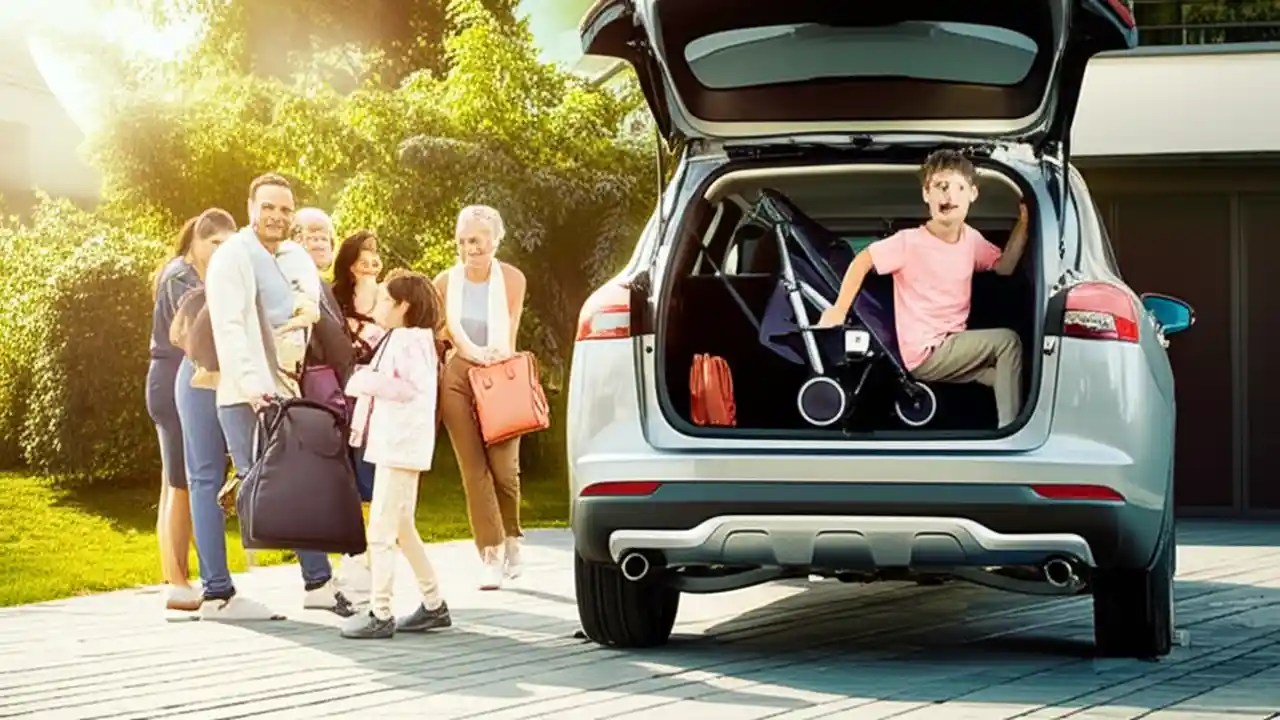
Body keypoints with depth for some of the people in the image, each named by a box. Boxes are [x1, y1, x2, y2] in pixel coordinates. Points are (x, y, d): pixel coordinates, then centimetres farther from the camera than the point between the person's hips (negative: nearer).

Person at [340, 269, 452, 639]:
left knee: (381, 532, -10)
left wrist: (371, 383, -19)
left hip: (401, 446, -11)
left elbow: (417, 389, -23)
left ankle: (380, 615, -8)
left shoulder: (410, 342, -13)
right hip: (392, 444, 11)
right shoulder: (395, 340, 19)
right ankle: (434, 605, 21)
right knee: (402, 529, 16)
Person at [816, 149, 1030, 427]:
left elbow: (1004, 267, 15)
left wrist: (1023, 222, 4)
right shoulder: (910, 242, -16)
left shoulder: (971, 240, 4)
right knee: (1006, 340, -18)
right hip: (925, 355, -7)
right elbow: (863, 262, -12)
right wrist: (838, 310, -18)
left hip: (953, 346, 7)